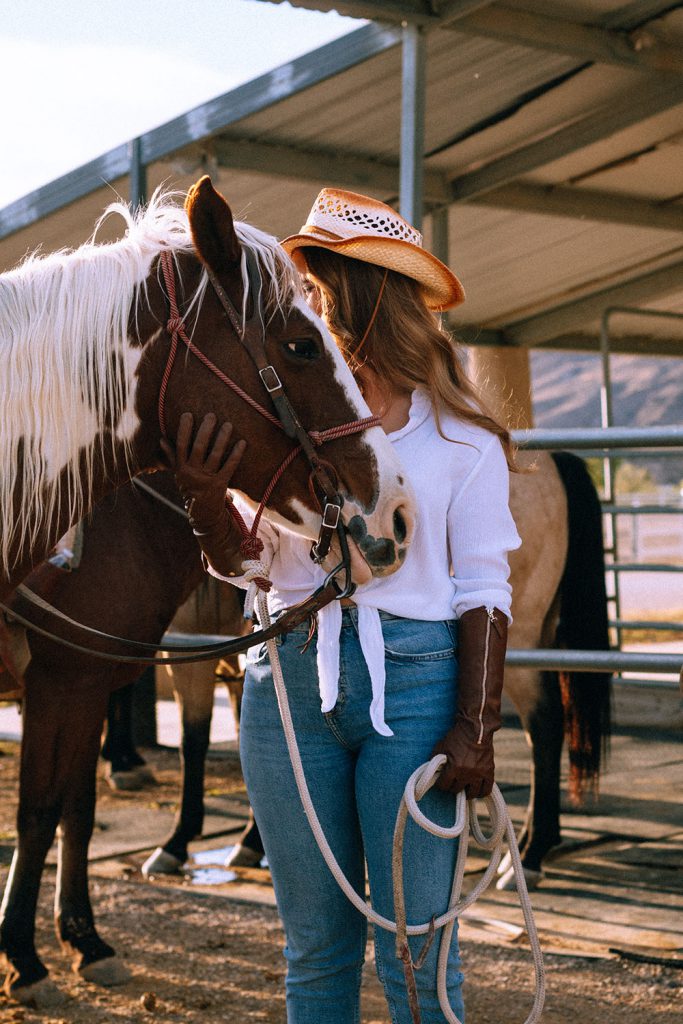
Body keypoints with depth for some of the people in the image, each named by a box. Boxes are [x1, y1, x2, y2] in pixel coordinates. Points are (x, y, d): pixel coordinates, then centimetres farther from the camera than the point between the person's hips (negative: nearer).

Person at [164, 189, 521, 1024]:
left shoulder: (460, 434, 0)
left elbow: (483, 588, -1)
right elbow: (242, 567, 6)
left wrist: (477, 726, -9)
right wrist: (207, 501, -15)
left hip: (414, 681, -3)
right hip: (291, 679, 3)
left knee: (414, 953, 1)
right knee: (315, 944, 13)